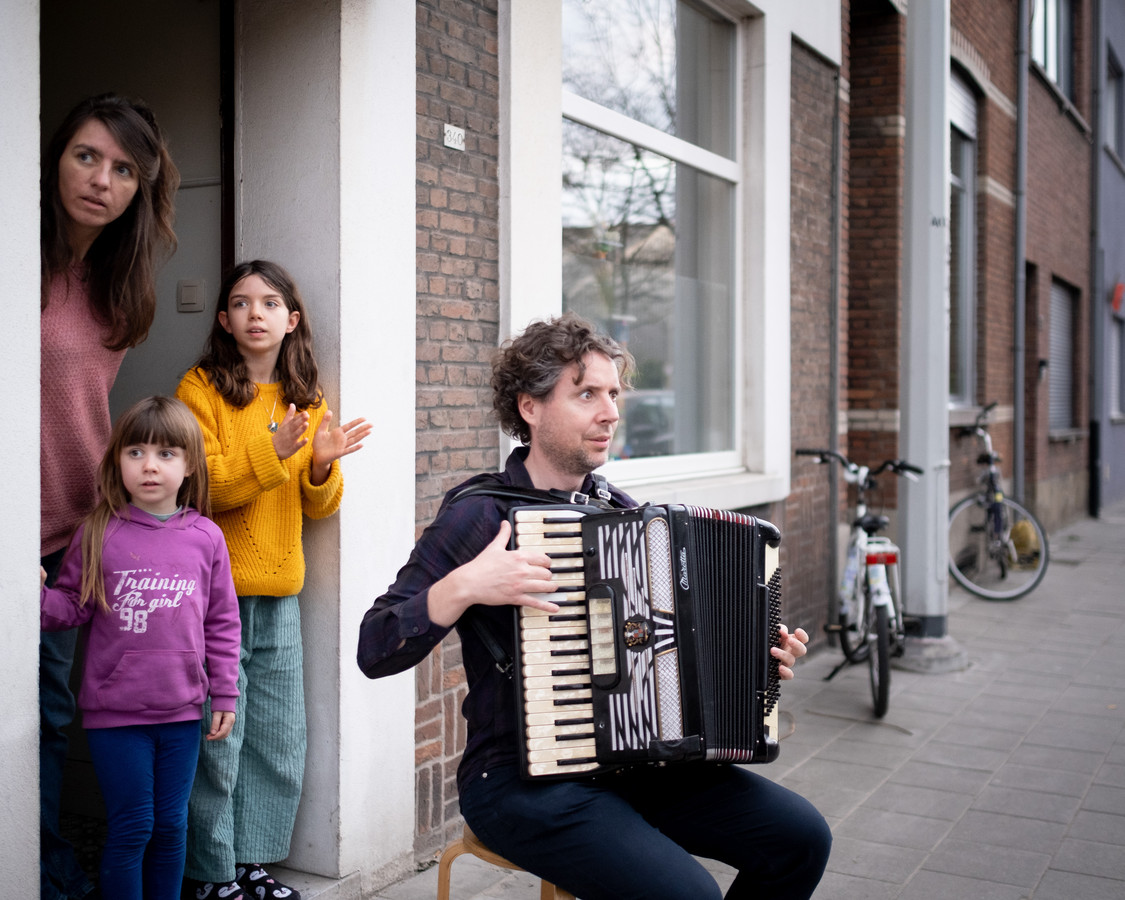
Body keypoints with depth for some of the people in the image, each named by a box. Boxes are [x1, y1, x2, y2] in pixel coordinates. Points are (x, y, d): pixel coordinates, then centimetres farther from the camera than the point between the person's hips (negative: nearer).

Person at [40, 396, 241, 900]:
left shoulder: (206, 538, 0)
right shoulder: (99, 534, -4)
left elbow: (222, 622, 6)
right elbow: (72, 606, 1)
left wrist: (224, 694, 6)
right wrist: (38, 596, -20)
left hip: (181, 711, 2)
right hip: (114, 710, -2)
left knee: (171, 826, 13)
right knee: (130, 829, 3)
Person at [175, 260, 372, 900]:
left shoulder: (307, 400, 12)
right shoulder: (201, 390, -4)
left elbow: (320, 508, 11)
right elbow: (200, 491, -13)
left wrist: (322, 466, -10)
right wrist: (272, 451, -24)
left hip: (280, 594, 5)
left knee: (281, 738, 9)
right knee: (218, 738, -2)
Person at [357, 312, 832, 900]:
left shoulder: (617, 510, 10)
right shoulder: (480, 515, -10)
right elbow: (375, 651, -16)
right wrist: (466, 585, -28)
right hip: (520, 779, -7)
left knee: (801, 838, -4)